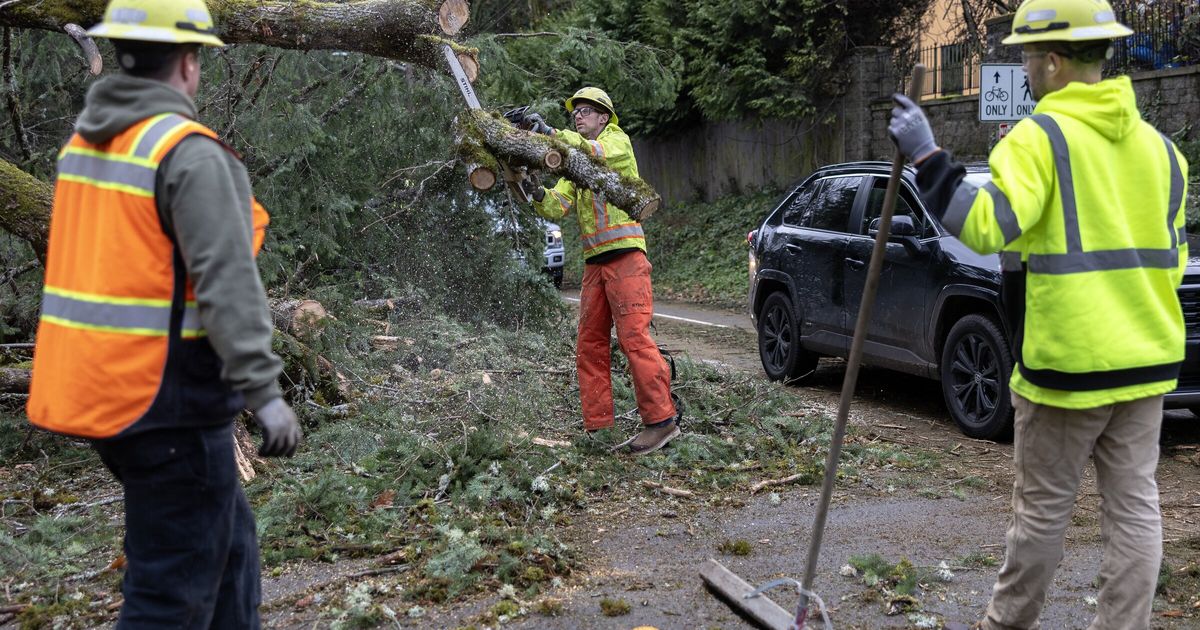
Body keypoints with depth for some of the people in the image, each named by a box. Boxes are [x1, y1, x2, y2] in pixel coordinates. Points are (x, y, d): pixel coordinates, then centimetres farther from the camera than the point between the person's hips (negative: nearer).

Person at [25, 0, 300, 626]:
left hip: (96, 390, 9)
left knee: (228, 537, 21)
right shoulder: (192, 154, -16)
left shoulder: (84, 144, 11)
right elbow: (227, 284, -24)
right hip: (168, 400, -9)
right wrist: (264, 392, -25)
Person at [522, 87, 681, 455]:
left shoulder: (617, 141, 4)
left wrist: (551, 131, -27)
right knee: (590, 345, 4)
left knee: (634, 337, -14)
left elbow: (597, 152, -21)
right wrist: (537, 193, -12)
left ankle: (662, 420, -12)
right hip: (594, 262, 8)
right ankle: (597, 427, 7)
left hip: (625, 256, -8)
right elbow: (557, 208, 8)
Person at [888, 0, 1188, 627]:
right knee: (1133, 506, 9)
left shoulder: (1040, 136, -13)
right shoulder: (1157, 145, 8)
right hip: (1146, 362, 6)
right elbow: (1170, 260, 14)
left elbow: (986, 224, -27)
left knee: (1043, 508, 8)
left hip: (1065, 363, -5)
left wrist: (926, 156, -21)